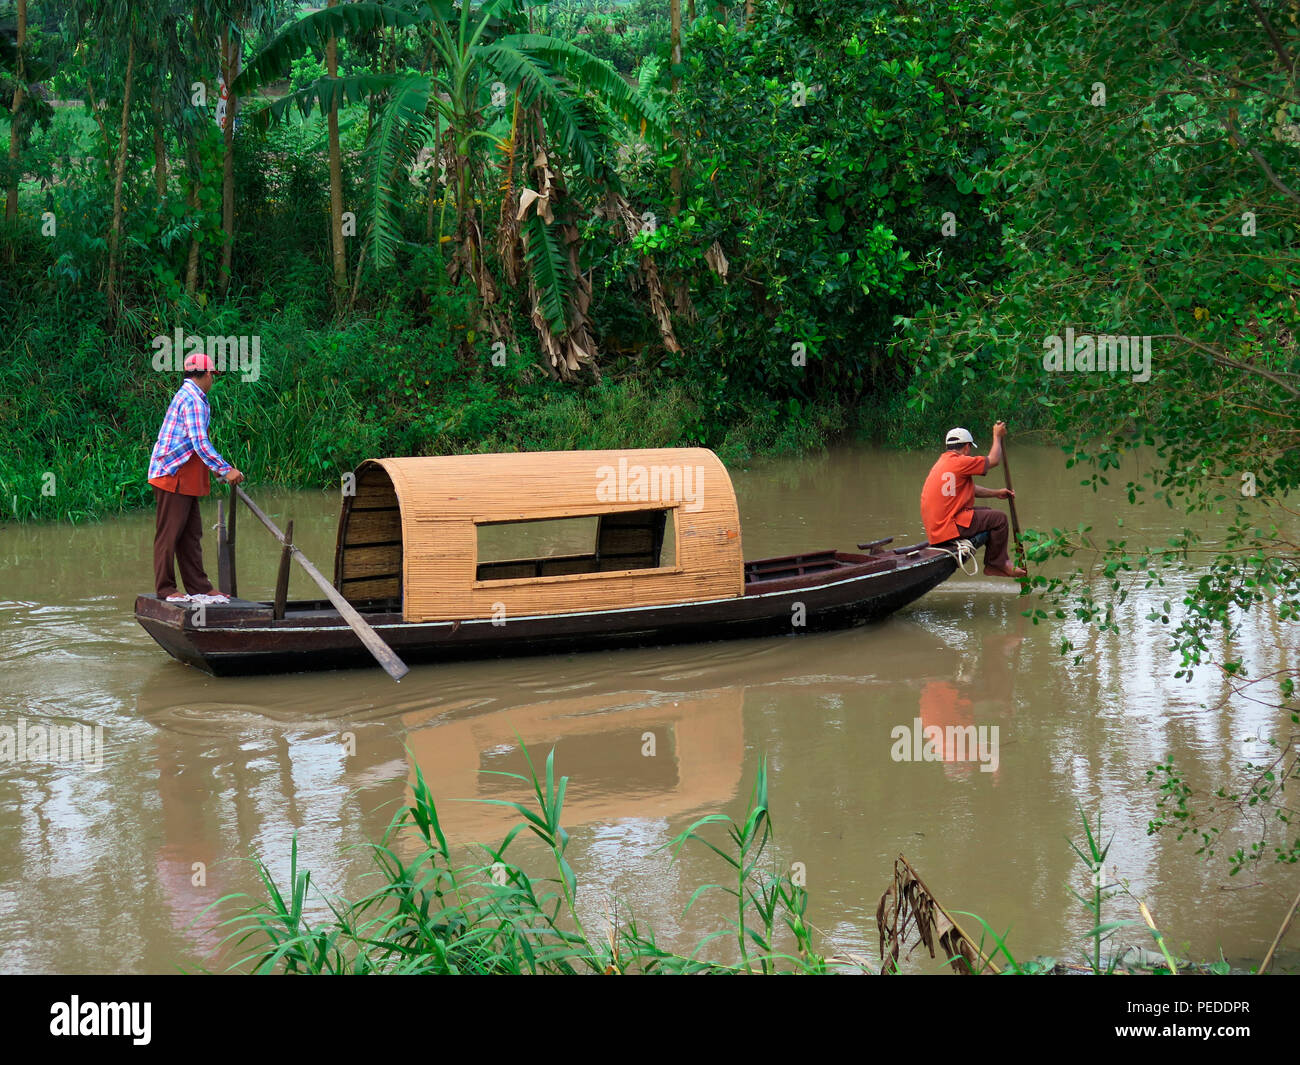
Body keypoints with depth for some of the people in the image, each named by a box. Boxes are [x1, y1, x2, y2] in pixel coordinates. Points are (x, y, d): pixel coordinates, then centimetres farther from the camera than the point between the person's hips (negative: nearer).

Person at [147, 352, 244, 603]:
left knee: (191, 535, 11)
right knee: (169, 534, -4)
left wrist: (216, 469, 27)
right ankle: (165, 589, 0)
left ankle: (198, 587, 15)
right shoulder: (193, 399, -14)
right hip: (173, 476, -10)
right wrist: (226, 470, -20)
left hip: (185, 479, 10)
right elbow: (200, 443, -22)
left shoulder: (187, 395, 18)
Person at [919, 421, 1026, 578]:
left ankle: (1000, 561, 26)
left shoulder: (942, 462, 18)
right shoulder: (959, 462, -14)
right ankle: (995, 564, 8)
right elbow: (993, 460, -4)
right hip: (947, 528, -10)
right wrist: (997, 436, 10)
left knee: (988, 513, 23)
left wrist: (996, 493, 20)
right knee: (999, 518, -6)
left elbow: (971, 489, 24)